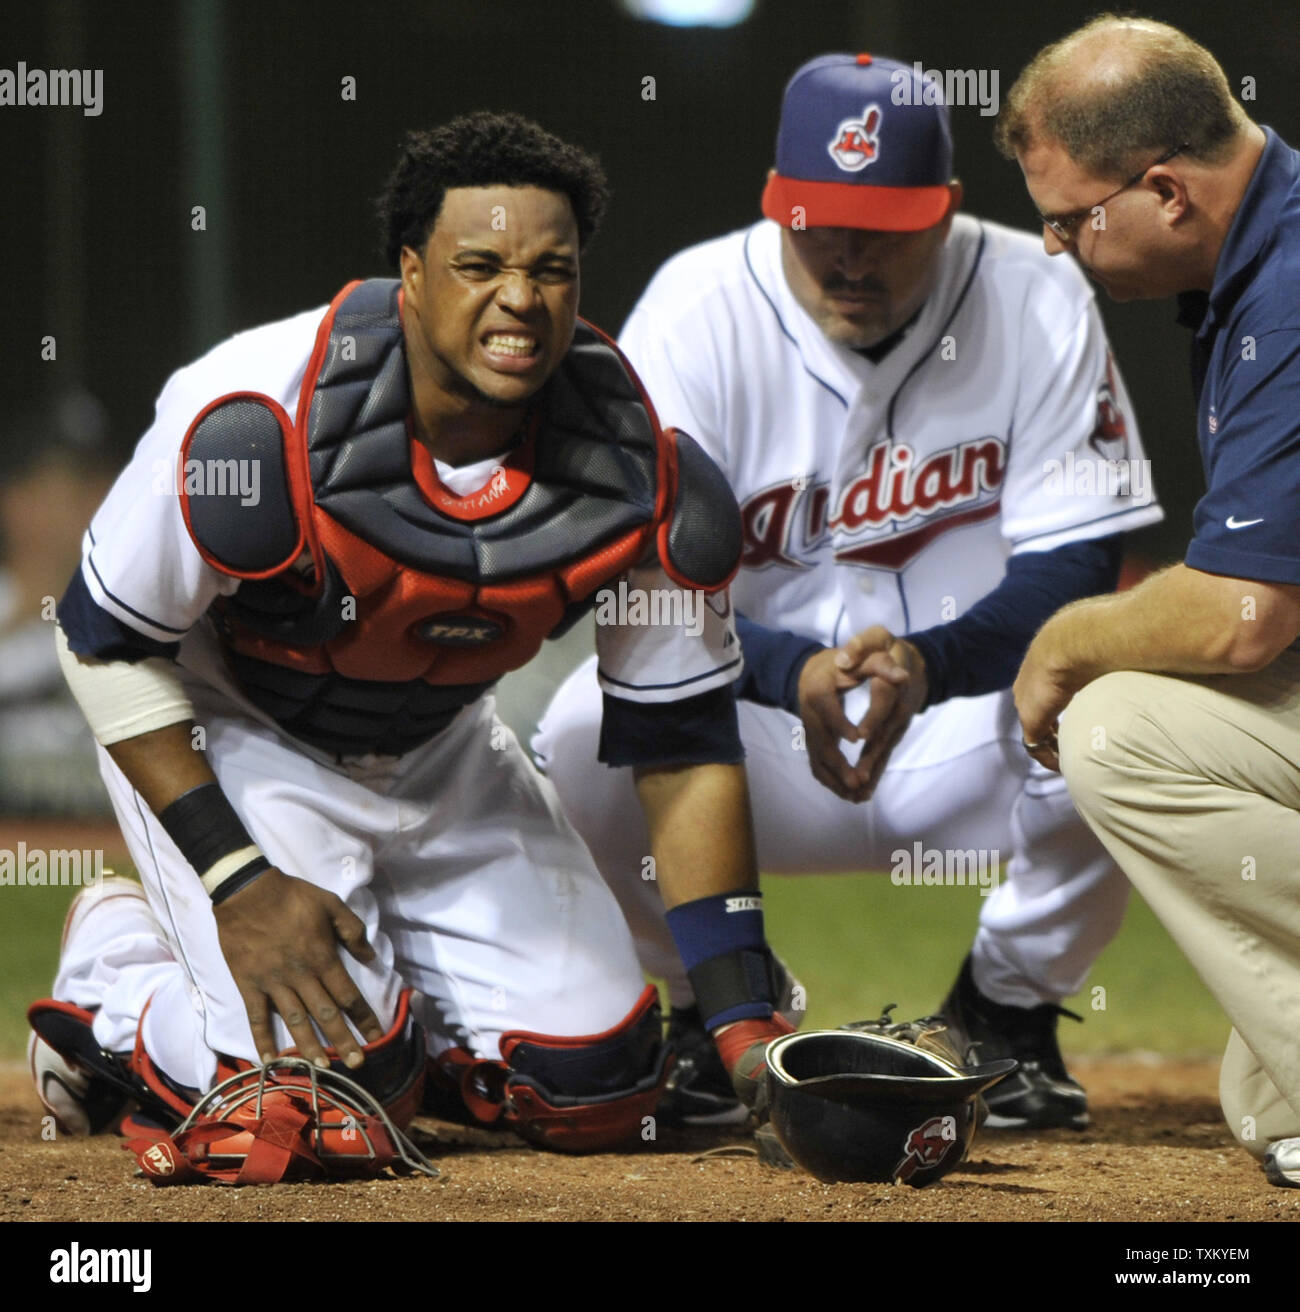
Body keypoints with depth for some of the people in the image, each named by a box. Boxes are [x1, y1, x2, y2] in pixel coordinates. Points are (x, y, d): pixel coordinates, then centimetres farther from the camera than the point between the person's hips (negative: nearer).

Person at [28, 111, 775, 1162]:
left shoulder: (642, 477, -21)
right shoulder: (257, 427, -33)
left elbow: (686, 746, -10)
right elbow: (109, 642, -19)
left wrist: (739, 1014, -15)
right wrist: (237, 880, -25)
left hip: (438, 750, 4)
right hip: (227, 736, -4)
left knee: (597, 1084, -8)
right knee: (331, 1077, -22)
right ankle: (119, 972, 9)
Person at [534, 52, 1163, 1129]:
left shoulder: (1036, 301, -9)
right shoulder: (695, 310, -12)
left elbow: (1078, 566, -14)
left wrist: (928, 665, -34)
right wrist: (800, 672, -38)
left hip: (972, 733, 1)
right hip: (762, 739, -1)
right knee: (588, 739, -31)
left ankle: (1009, 1007, -1)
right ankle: (716, 1010, 0)